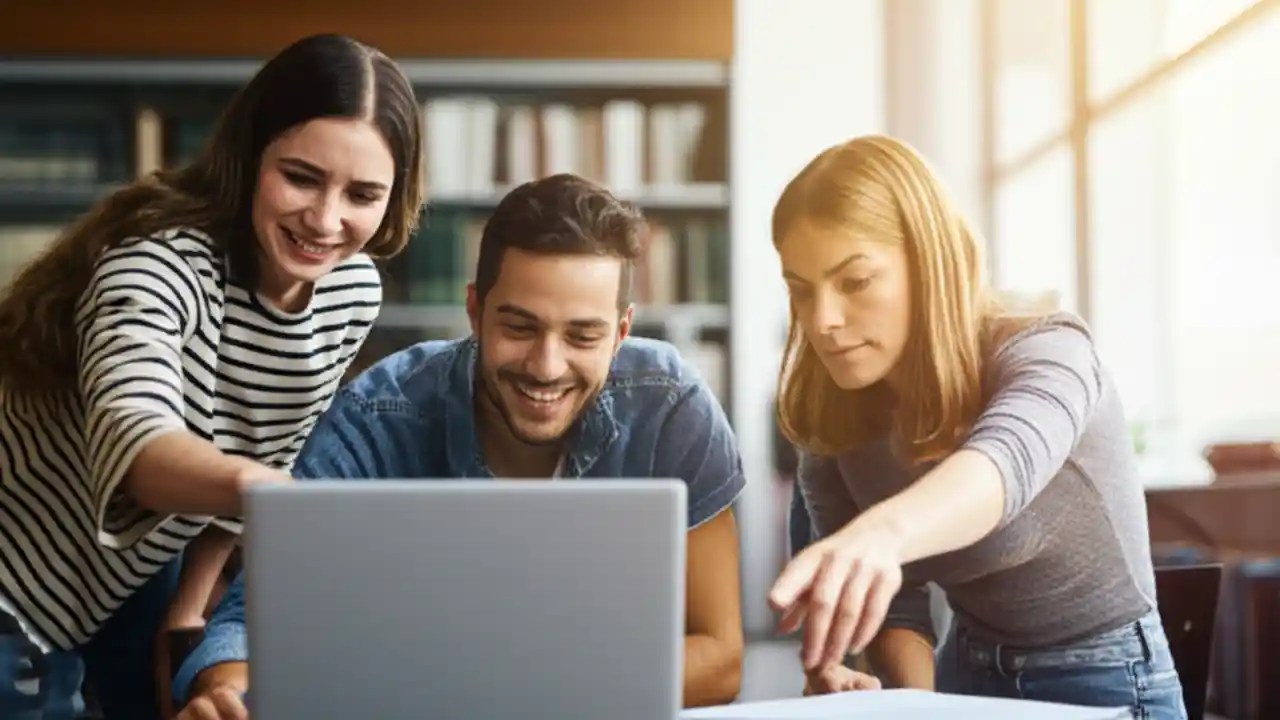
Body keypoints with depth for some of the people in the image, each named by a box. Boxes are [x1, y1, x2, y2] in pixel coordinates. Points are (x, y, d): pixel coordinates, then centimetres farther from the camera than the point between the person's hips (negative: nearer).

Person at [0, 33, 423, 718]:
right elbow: (133, 442, -49)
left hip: (141, 568, 6)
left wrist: (190, 607, 5)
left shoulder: (355, 291, -11)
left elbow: (269, 455, 3)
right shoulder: (162, 257, -31)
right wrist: (247, 482, -68)